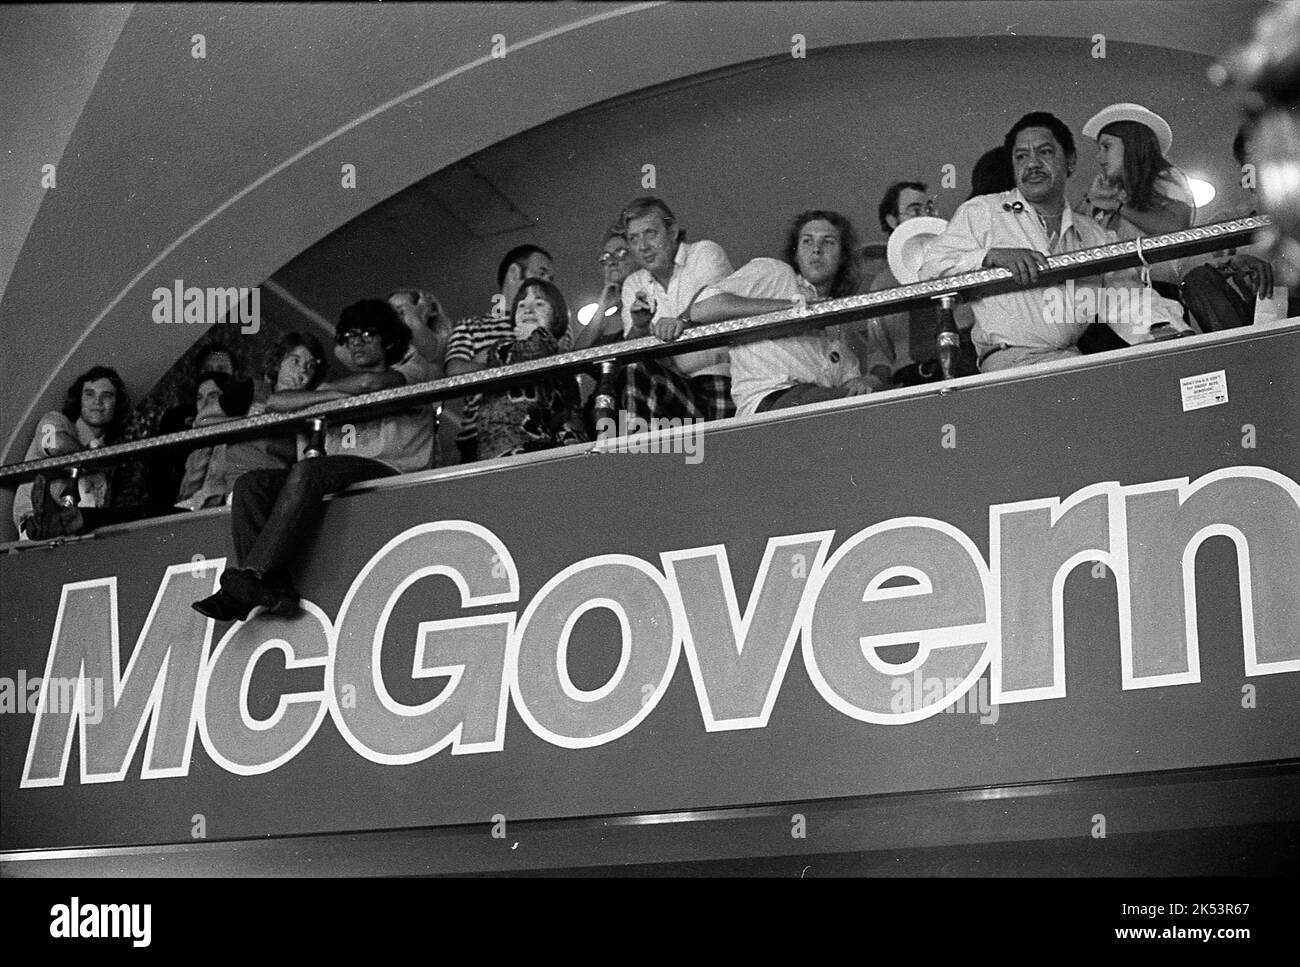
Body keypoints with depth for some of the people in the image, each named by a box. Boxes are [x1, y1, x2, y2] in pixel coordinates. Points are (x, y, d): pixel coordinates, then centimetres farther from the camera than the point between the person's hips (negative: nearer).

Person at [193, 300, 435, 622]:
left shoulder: (413, 369, 14)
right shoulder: (339, 389, 29)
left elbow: (373, 383, -11)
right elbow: (274, 403, 14)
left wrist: (327, 386, 6)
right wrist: (330, 396, -1)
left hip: (392, 472, -6)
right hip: (339, 480, 7)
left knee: (309, 470, -33)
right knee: (251, 483, -14)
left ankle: (257, 575, -40)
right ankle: (275, 589, -29)